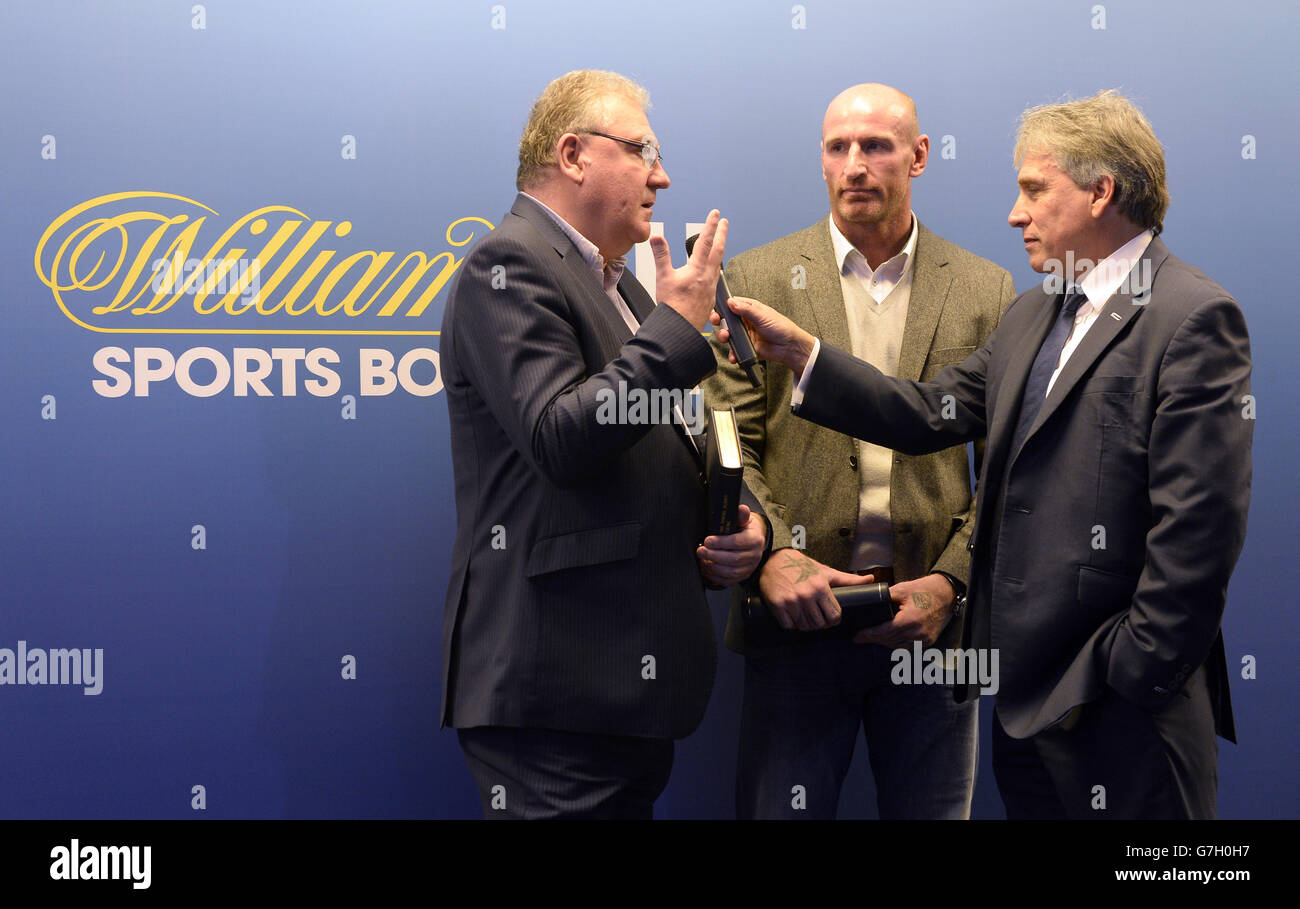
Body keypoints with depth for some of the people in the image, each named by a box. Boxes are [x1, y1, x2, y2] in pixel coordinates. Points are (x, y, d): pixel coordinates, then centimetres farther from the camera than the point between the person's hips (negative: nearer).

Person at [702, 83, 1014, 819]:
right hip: (798, 614, 0)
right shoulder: (757, 280, 5)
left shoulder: (986, 292, 7)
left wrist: (950, 580, -8)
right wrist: (772, 555, -15)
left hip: (933, 618, 1)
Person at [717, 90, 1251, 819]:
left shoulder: (1193, 319, -13)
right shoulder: (1035, 312, 15)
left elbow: (1198, 527, -19)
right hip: (1026, 690, 8)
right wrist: (798, 351, 4)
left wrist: (1130, 678, -18)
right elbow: (930, 414, 12)